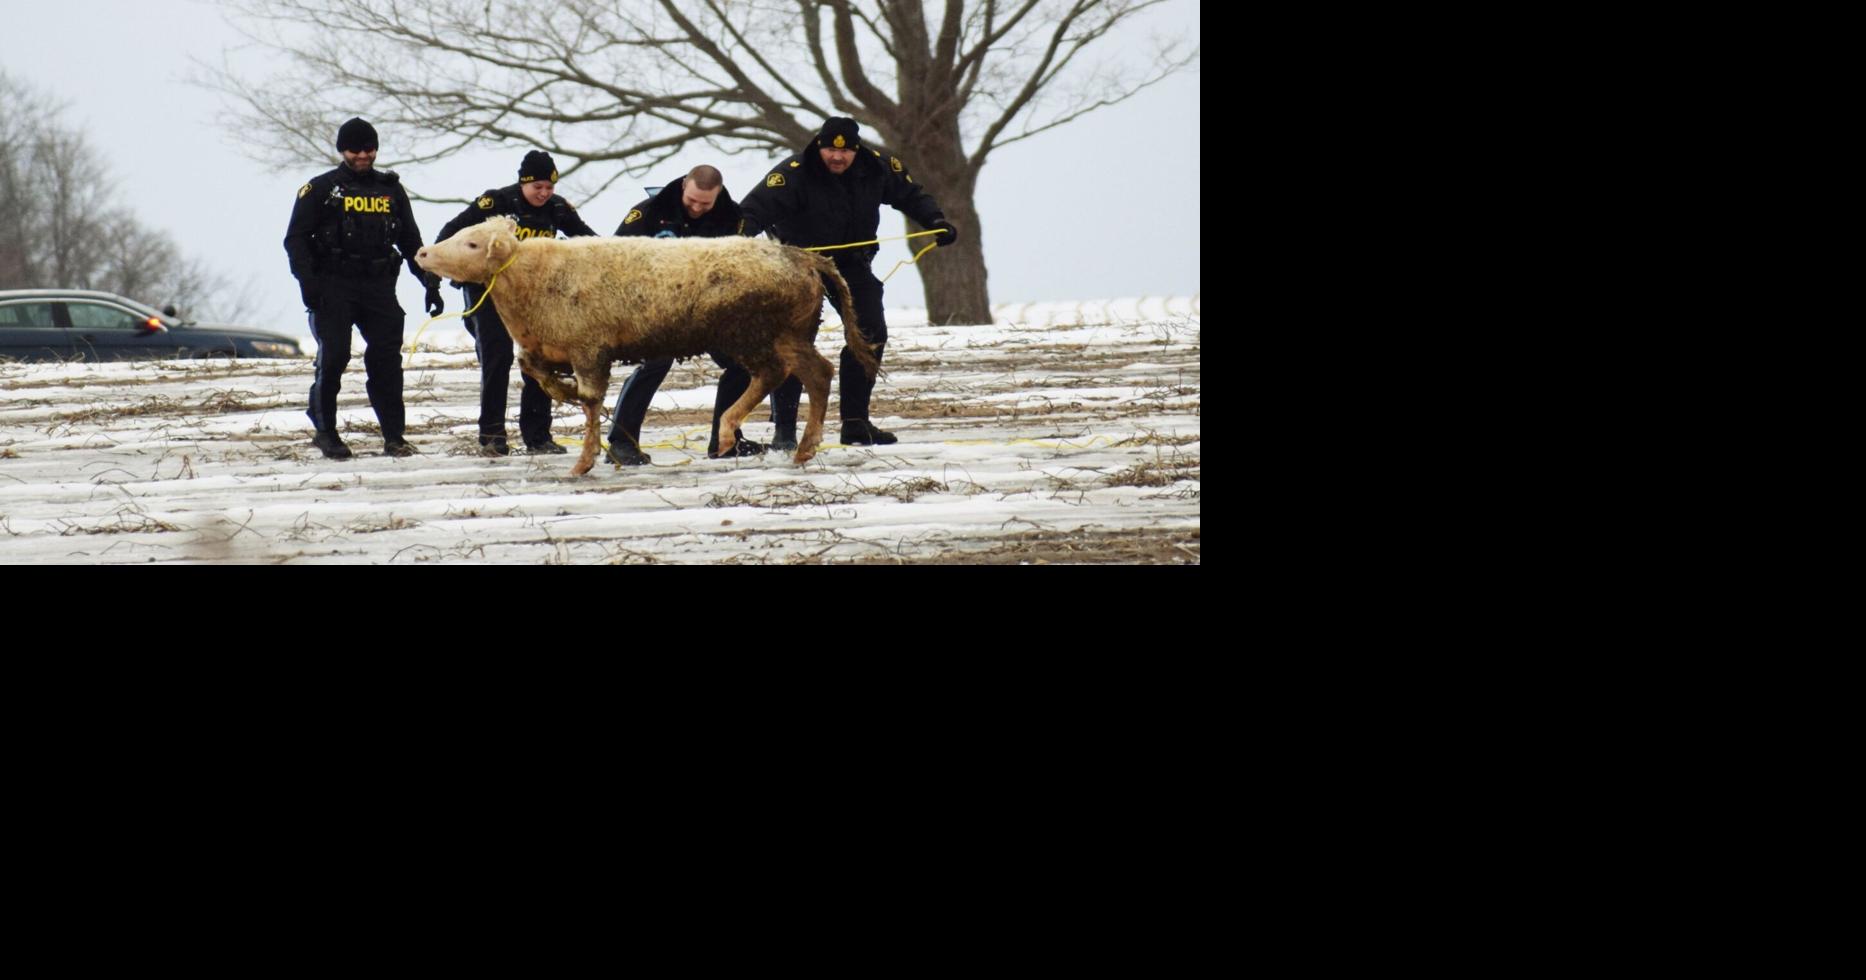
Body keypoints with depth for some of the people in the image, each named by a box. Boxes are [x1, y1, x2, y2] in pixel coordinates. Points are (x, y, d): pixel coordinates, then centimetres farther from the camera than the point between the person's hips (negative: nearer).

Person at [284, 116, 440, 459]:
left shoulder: (390, 189, 15)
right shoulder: (321, 189, 4)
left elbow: (411, 241, 21)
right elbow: (296, 238, 2)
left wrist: (430, 281, 12)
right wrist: (307, 281, -11)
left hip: (379, 286, 3)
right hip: (334, 286, -3)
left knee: (387, 358, -3)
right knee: (333, 355, -9)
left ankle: (394, 436, -1)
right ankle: (324, 430, 4)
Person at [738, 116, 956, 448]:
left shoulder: (877, 169, -10)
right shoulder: (794, 173, -25)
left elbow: (910, 195, 9)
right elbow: (755, 208, -35)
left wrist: (936, 222, -3)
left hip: (852, 262, 5)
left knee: (871, 334, 1)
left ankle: (856, 423, 13)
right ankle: (784, 429, -10)